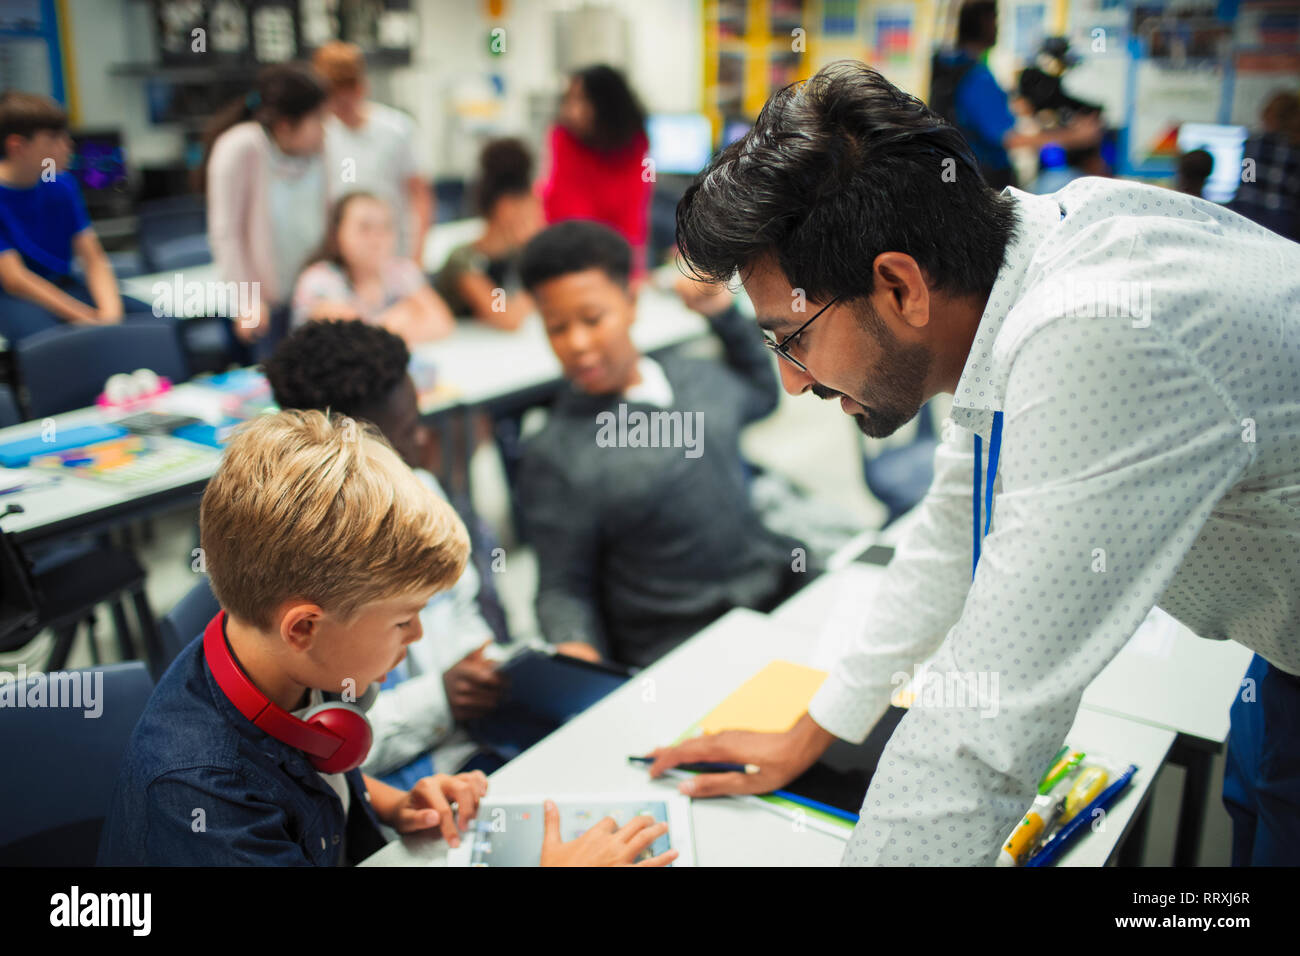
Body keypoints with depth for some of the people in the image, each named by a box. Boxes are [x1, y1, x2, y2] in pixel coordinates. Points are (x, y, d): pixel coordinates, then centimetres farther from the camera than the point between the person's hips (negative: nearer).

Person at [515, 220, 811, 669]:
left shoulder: (695, 375, 10)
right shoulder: (554, 457, -7)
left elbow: (762, 392, 34)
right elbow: (563, 588, -4)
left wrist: (723, 312, 23)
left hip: (777, 584, 6)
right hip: (683, 649, -6)